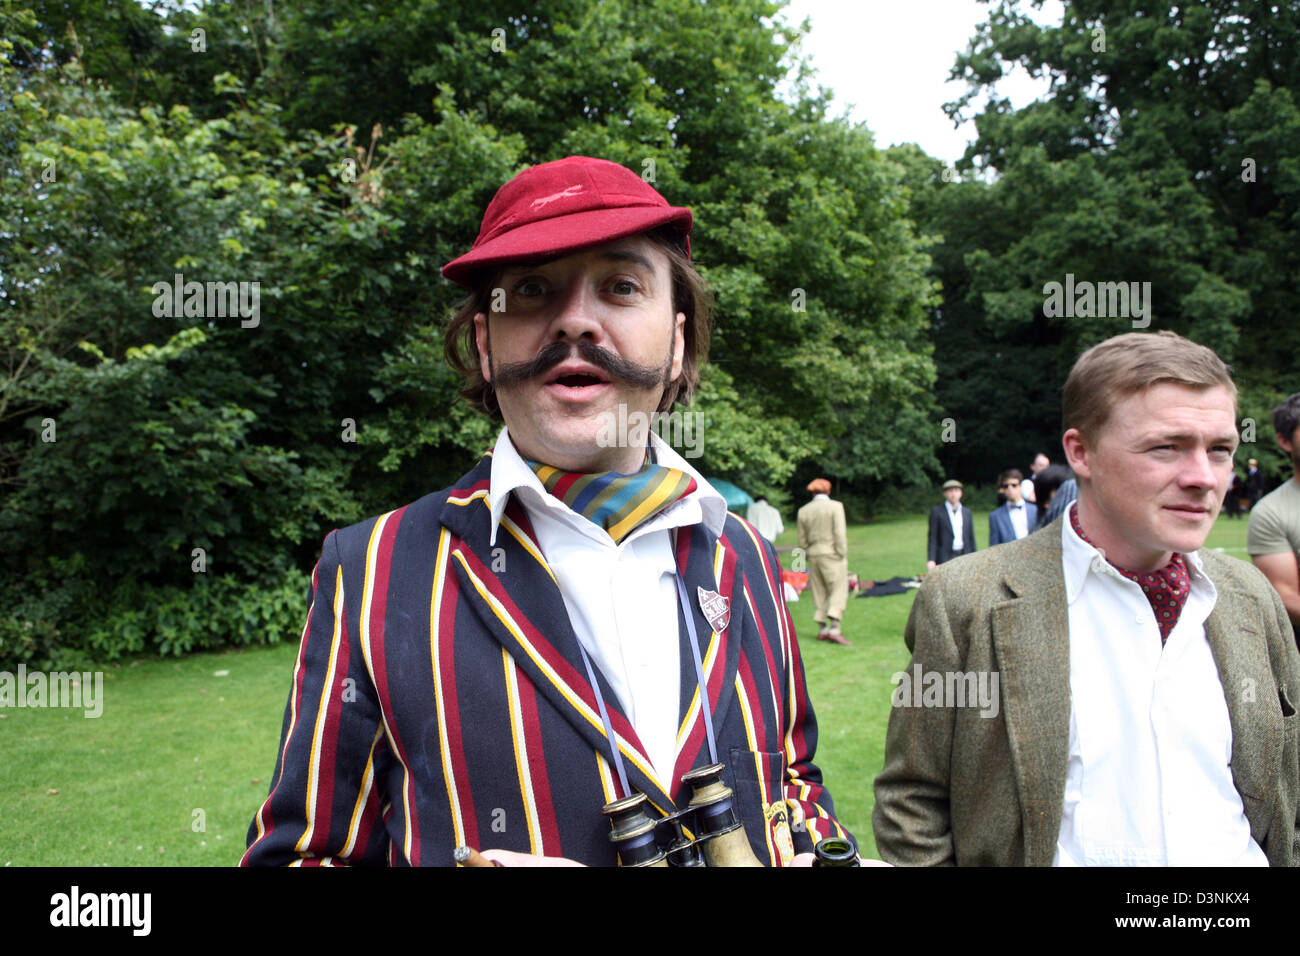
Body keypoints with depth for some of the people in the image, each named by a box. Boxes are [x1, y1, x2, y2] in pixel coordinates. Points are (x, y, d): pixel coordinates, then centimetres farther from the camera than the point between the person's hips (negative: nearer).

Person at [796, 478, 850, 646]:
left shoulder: (803, 511, 7)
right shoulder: (835, 506, -6)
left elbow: (802, 540, 9)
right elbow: (840, 533, -12)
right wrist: (843, 556, -7)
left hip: (814, 555, 5)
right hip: (832, 554, -5)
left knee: (819, 593, 10)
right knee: (838, 591, -3)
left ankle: (822, 629, 13)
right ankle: (834, 629, -13)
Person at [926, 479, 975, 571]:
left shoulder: (967, 512, 14)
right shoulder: (937, 511, 1)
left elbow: (971, 538, 16)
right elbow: (932, 538, -3)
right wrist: (931, 560, -12)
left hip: (964, 557, 4)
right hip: (944, 558, -4)